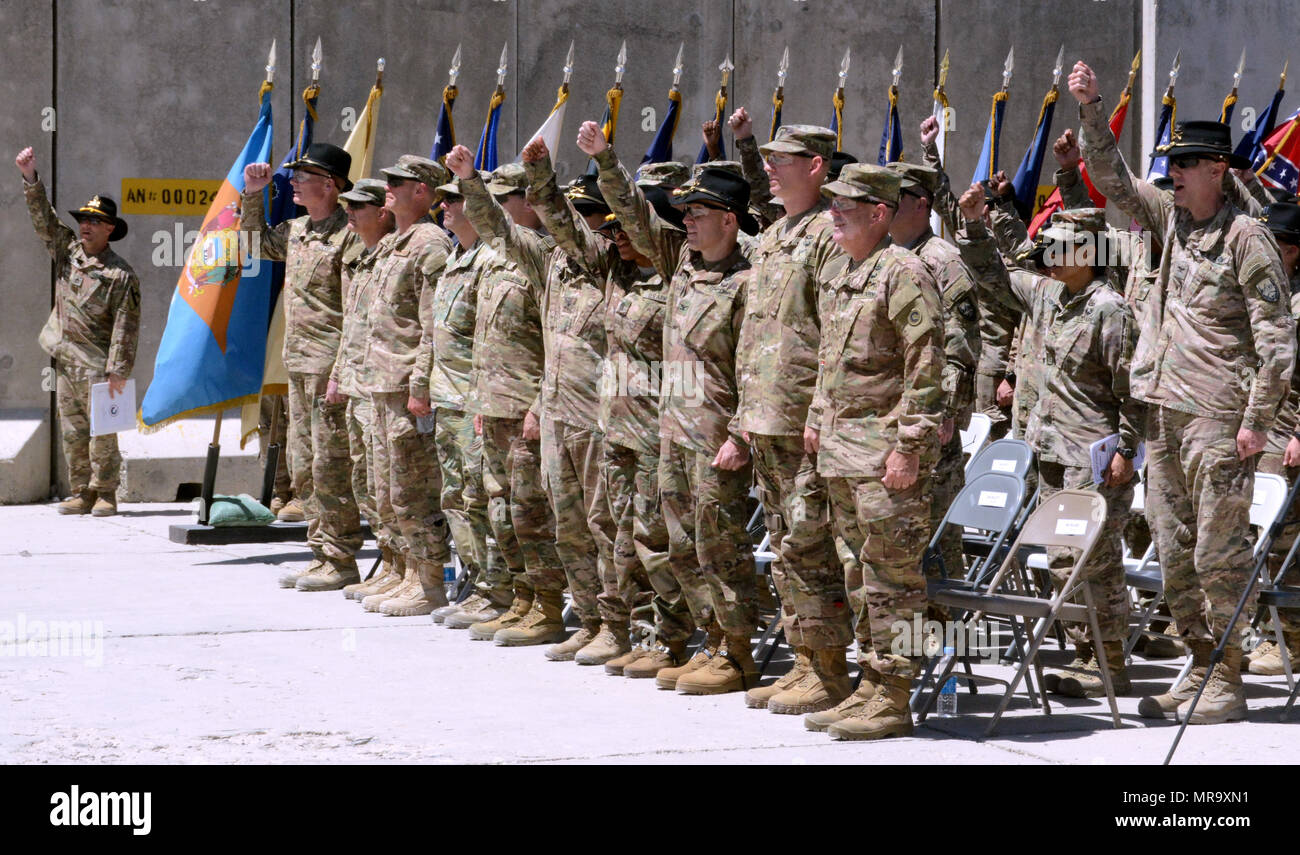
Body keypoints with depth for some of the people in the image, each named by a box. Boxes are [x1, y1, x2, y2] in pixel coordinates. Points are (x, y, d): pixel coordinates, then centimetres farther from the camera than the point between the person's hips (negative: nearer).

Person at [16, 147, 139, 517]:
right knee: (72, 432, 8)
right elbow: (44, 218, 8)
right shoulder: (67, 250, 10)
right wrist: (31, 179, -4)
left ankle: (105, 494, 0)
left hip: (97, 365, -6)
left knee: (102, 432, -5)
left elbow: (125, 326, -11)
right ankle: (81, 493, 13)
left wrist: (118, 370, -15)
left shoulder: (121, 274, -8)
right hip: (65, 361, 6)